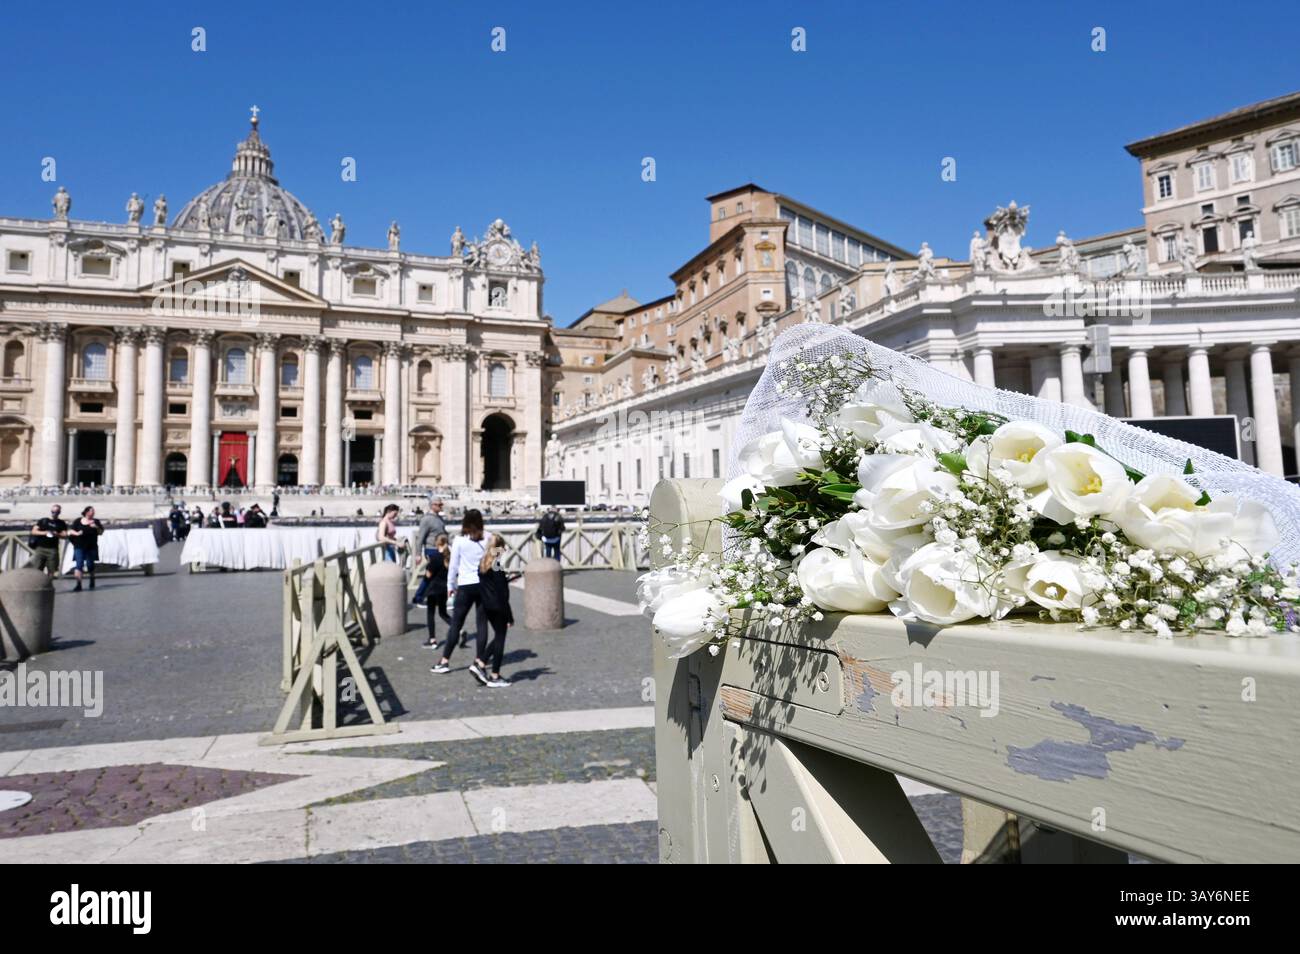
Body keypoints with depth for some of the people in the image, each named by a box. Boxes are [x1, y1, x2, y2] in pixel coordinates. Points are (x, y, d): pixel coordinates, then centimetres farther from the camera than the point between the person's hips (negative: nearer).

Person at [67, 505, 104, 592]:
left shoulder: (95, 522, 6)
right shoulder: (78, 521, 3)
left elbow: (101, 533, 5)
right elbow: (70, 531, 6)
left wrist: (96, 527, -13)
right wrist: (76, 533, -14)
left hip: (91, 547, 1)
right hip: (79, 547, -1)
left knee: (90, 565, 7)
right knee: (79, 565, -10)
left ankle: (92, 583, 28)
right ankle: (78, 585, -13)